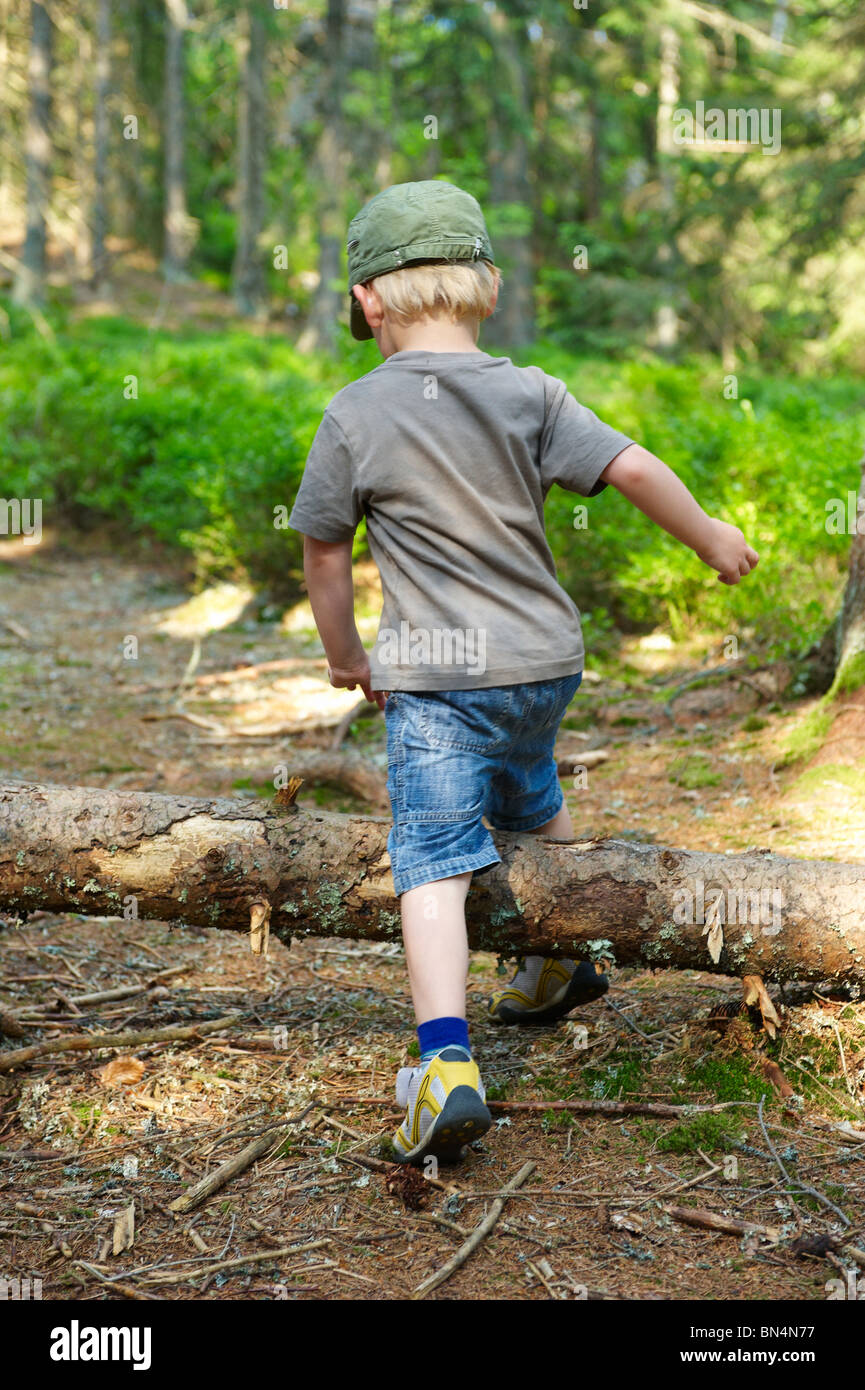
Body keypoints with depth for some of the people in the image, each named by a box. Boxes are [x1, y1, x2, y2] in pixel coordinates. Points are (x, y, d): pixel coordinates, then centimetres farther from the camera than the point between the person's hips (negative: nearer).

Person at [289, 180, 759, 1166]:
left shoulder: (355, 414, -4)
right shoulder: (528, 395, -1)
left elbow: (322, 548, 3)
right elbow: (634, 469, -9)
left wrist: (343, 656, 18)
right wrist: (709, 538, 9)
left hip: (432, 675, -4)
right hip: (546, 663, 4)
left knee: (433, 863, -9)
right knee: (529, 800, 29)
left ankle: (446, 1064, -25)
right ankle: (561, 962, 48)